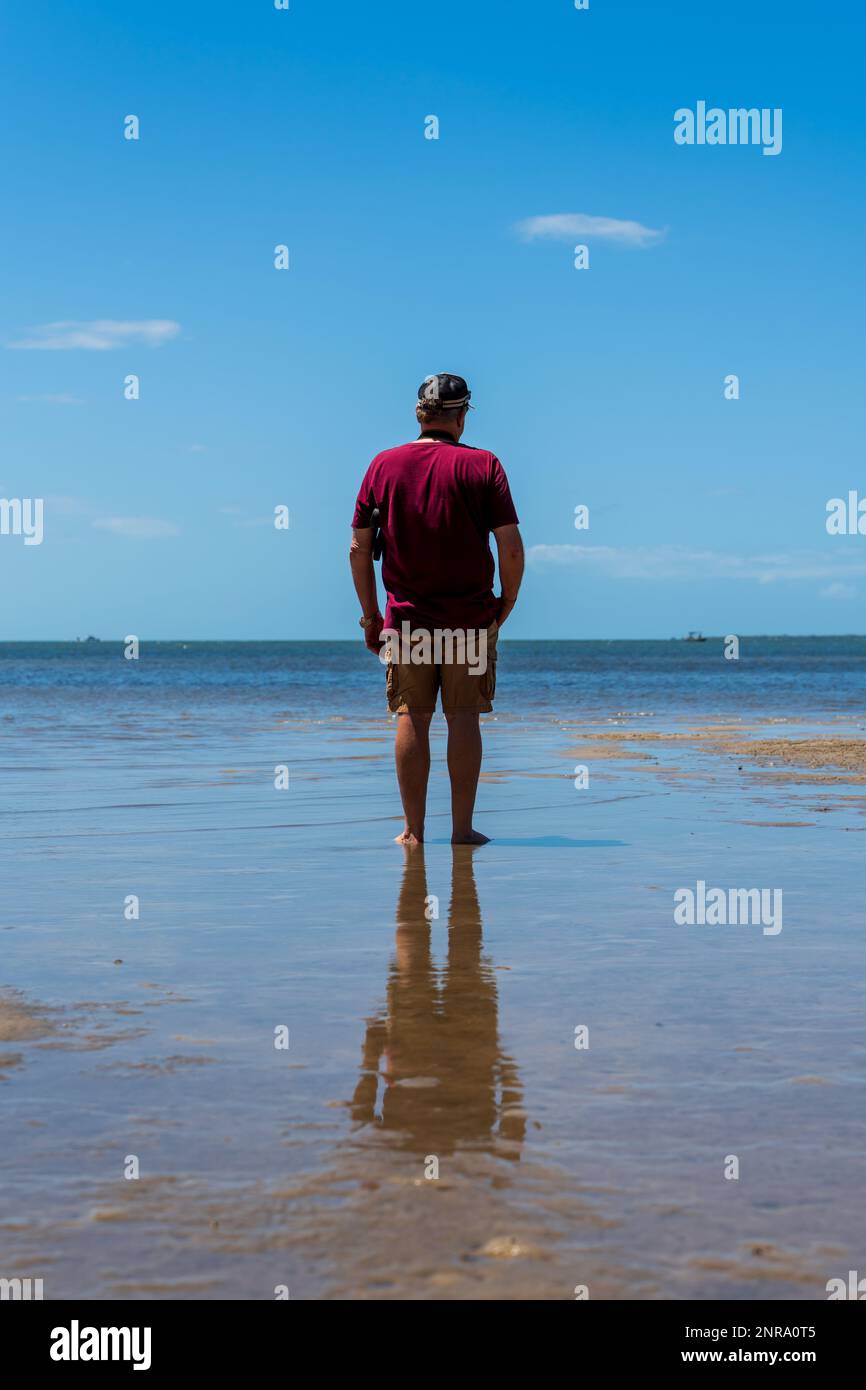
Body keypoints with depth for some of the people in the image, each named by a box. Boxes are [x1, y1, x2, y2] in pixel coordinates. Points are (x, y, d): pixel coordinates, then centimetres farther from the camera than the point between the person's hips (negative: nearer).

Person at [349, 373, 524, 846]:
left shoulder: (384, 465, 3)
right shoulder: (483, 465, -3)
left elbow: (359, 548, 2)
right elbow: (511, 548, -8)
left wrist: (370, 614, 10)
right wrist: (506, 604, 6)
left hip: (406, 618, 1)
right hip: (471, 619, -1)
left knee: (412, 719, 5)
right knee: (463, 718, 5)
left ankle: (413, 829, 7)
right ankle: (462, 827, 6)